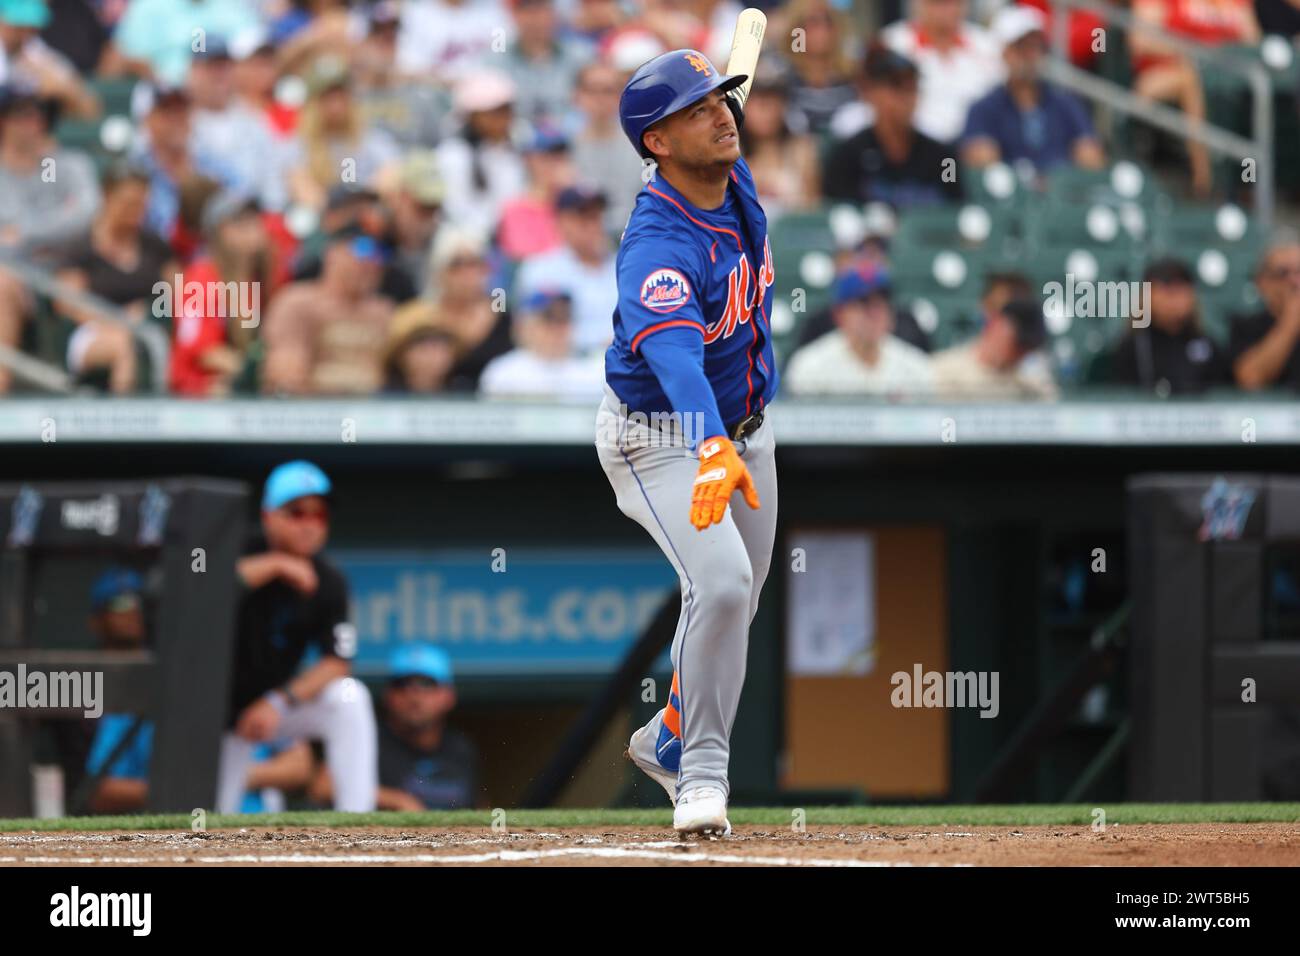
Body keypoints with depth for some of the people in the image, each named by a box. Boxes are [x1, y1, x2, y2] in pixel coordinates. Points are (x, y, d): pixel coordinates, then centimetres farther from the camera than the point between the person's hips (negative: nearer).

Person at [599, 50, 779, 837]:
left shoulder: (734, 179, -9)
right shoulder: (659, 247, -34)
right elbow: (672, 353, -52)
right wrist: (715, 453, -68)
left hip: (744, 428, 8)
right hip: (662, 439, -8)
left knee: (736, 603, 18)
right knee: (721, 581, -27)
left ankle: (670, 741, 42)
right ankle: (702, 775, -15)